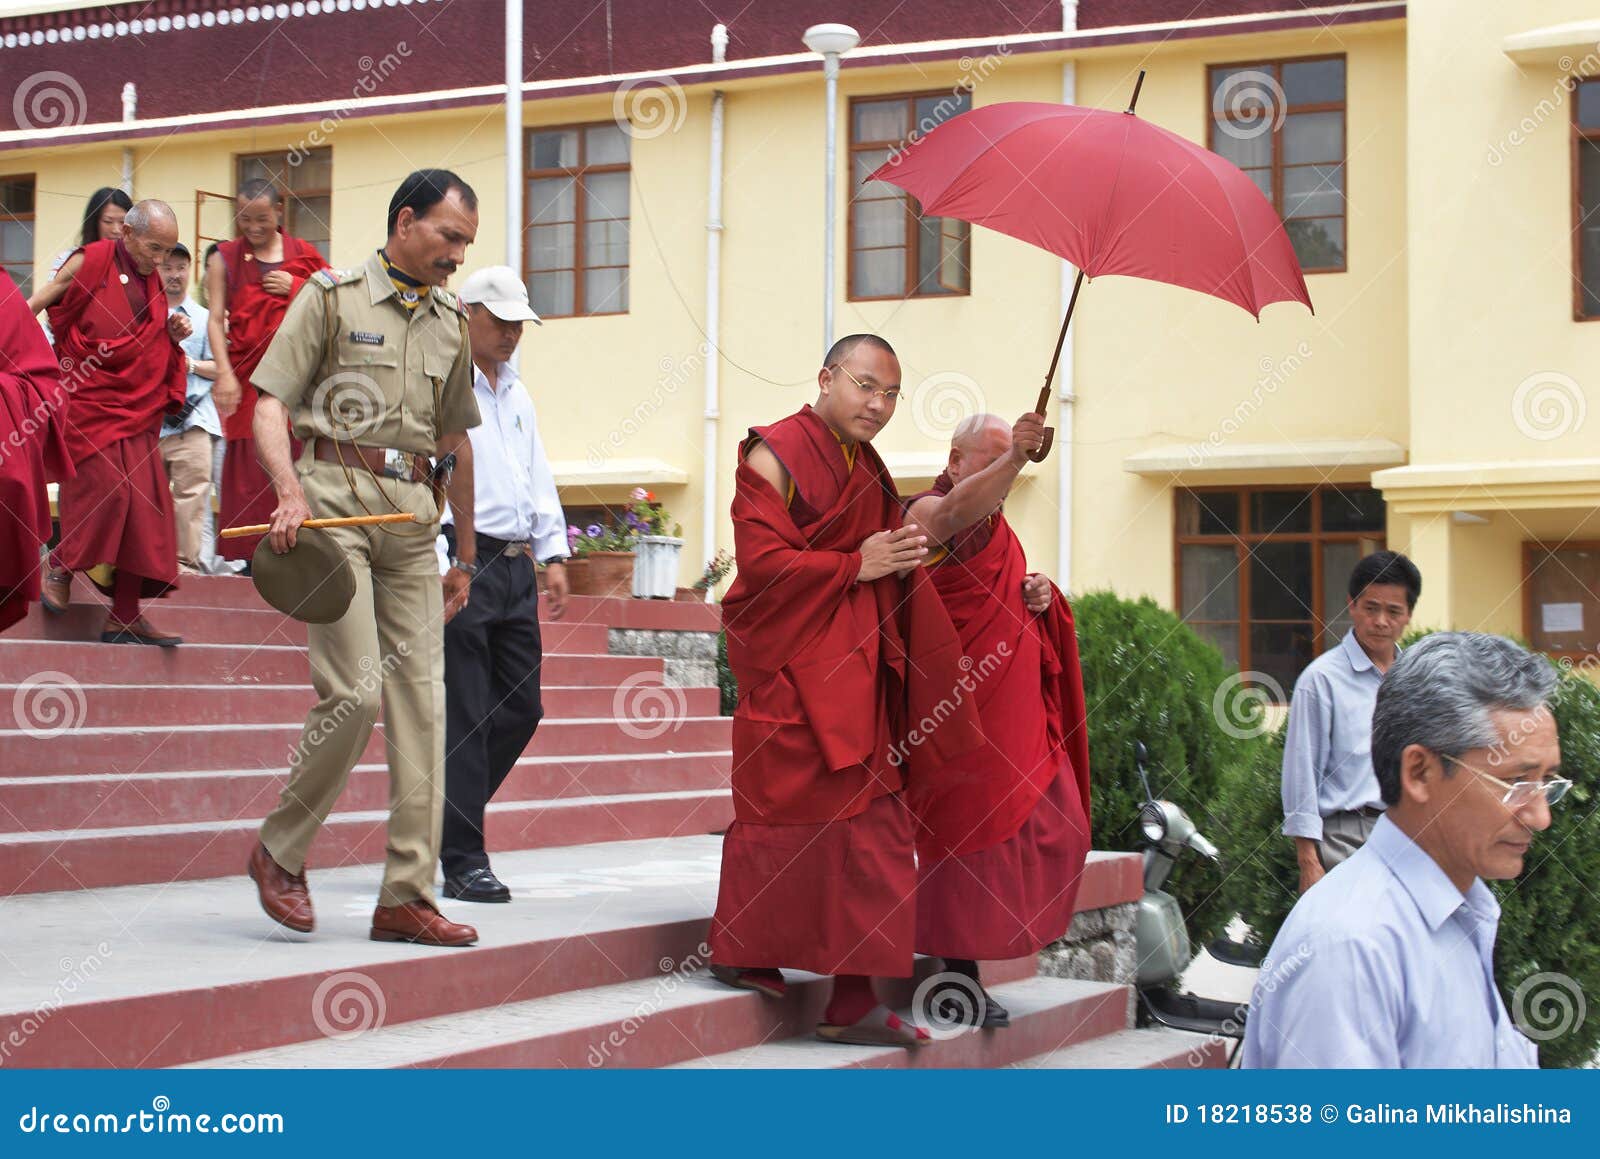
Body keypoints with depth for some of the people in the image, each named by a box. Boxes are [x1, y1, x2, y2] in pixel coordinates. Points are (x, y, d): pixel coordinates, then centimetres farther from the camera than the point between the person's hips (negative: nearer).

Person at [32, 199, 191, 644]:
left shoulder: (151, 279, 11)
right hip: (91, 403, -6)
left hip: (138, 409, 6)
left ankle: (125, 615, 6)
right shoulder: (89, 262, -7)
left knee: (142, 507, 1)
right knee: (105, 493, -13)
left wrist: (172, 332, 1)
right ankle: (60, 569, 14)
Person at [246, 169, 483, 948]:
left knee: (421, 699, -1)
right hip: (336, 497, -5)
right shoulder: (332, 296, 3)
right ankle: (280, 851, 7)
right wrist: (289, 490, -20)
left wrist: (465, 555, 23)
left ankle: (407, 896, 3)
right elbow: (269, 404, -3)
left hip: (413, 514, 6)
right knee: (354, 690, -14)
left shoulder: (450, 322, 19)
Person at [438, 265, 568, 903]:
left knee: (521, 707, 8)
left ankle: (446, 818, 24)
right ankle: (462, 860, -1)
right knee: (464, 716, -6)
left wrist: (553, 555, 16)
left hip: (516, 567, 8)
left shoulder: (517, 394, 21)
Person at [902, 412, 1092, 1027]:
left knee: (1049, 830, 8)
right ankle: (959, 978, -2)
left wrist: (1037, 597, 6)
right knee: (969, 832, -8)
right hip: (958, 704, -9)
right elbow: (959, 509, -33)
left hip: (1014, 709, 9)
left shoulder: (995, 527, 21)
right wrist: (1013, 457, -48)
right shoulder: (929, 512, -8)